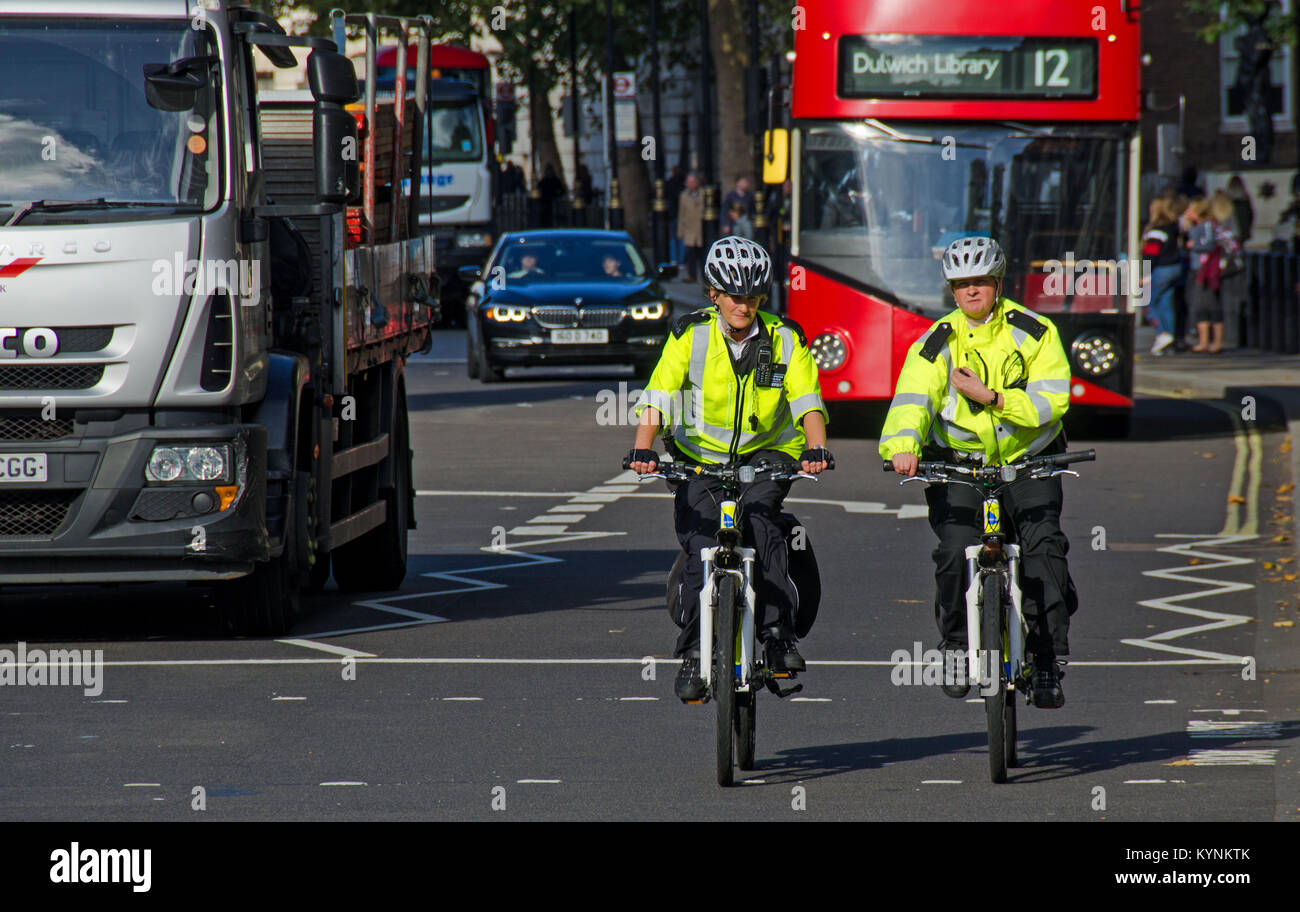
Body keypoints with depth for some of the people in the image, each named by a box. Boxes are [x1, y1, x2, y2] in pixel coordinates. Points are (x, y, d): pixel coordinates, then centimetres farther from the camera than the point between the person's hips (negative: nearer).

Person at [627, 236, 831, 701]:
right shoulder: (691, 335, -9)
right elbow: (659, 396, -15)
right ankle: (693, 654, -1)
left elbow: (807, 401, -12)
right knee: (702, 546, -15)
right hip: (701, 454, 0)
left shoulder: (784, 340, -7)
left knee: (757, 513, -29)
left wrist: (816, 448, -30)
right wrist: (643, 448, -31)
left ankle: (778, 632, -22)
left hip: (767, 452, 0)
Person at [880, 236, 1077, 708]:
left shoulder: (1034, 333, -5)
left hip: (1028, 461, 0)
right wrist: (902, 446, -40)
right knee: (955, 550, -21)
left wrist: (990, 398, -24)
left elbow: (1052, 402, -13)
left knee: (1043, 544, -20)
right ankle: (955, 643, 5)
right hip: (959, 462, 0)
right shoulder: (937, 343, -5)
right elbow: (913, 398, -20)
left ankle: (1048, 658, -10)